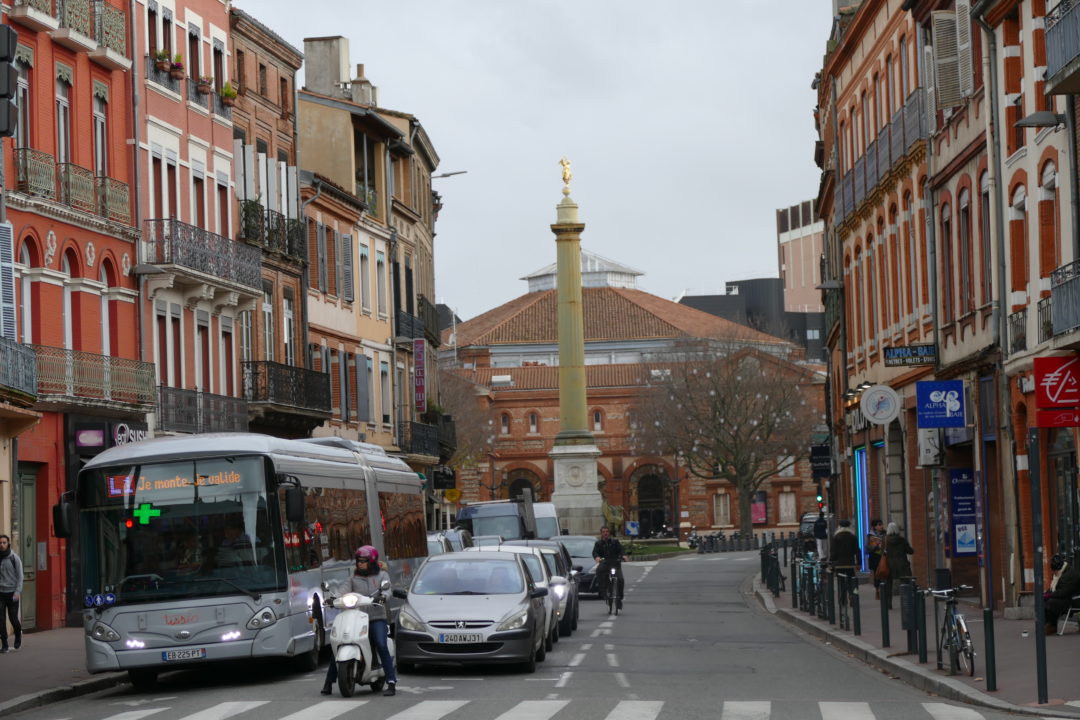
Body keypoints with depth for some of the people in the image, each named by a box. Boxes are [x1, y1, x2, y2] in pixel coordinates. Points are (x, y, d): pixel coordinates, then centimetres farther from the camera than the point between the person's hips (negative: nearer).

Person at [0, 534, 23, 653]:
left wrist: (18, 591, -15)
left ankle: (18, 634, 32)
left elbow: (20, 576, -5)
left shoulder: (14, 558, -4)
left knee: (13, 618, -1)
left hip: (12, 593, -2)